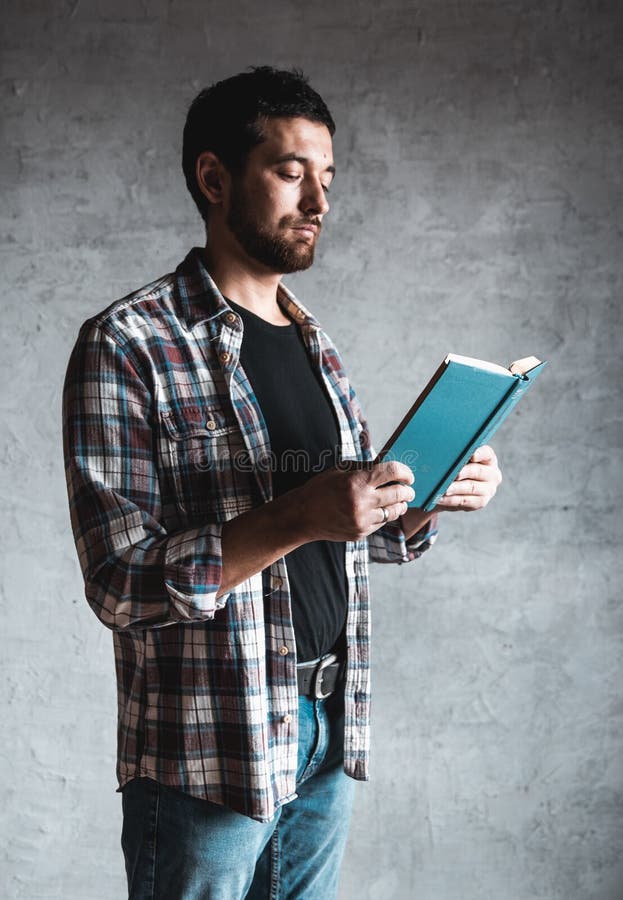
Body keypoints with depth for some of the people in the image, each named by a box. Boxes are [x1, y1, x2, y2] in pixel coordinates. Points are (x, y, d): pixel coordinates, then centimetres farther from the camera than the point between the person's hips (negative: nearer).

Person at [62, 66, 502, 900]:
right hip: (211, 750, -6)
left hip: (332, 730, 7)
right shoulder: (129, 346, -13)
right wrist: (301, 517, -28)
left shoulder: (317, 346, 10)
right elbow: (121, 585, -18)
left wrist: (433, 495, -5)